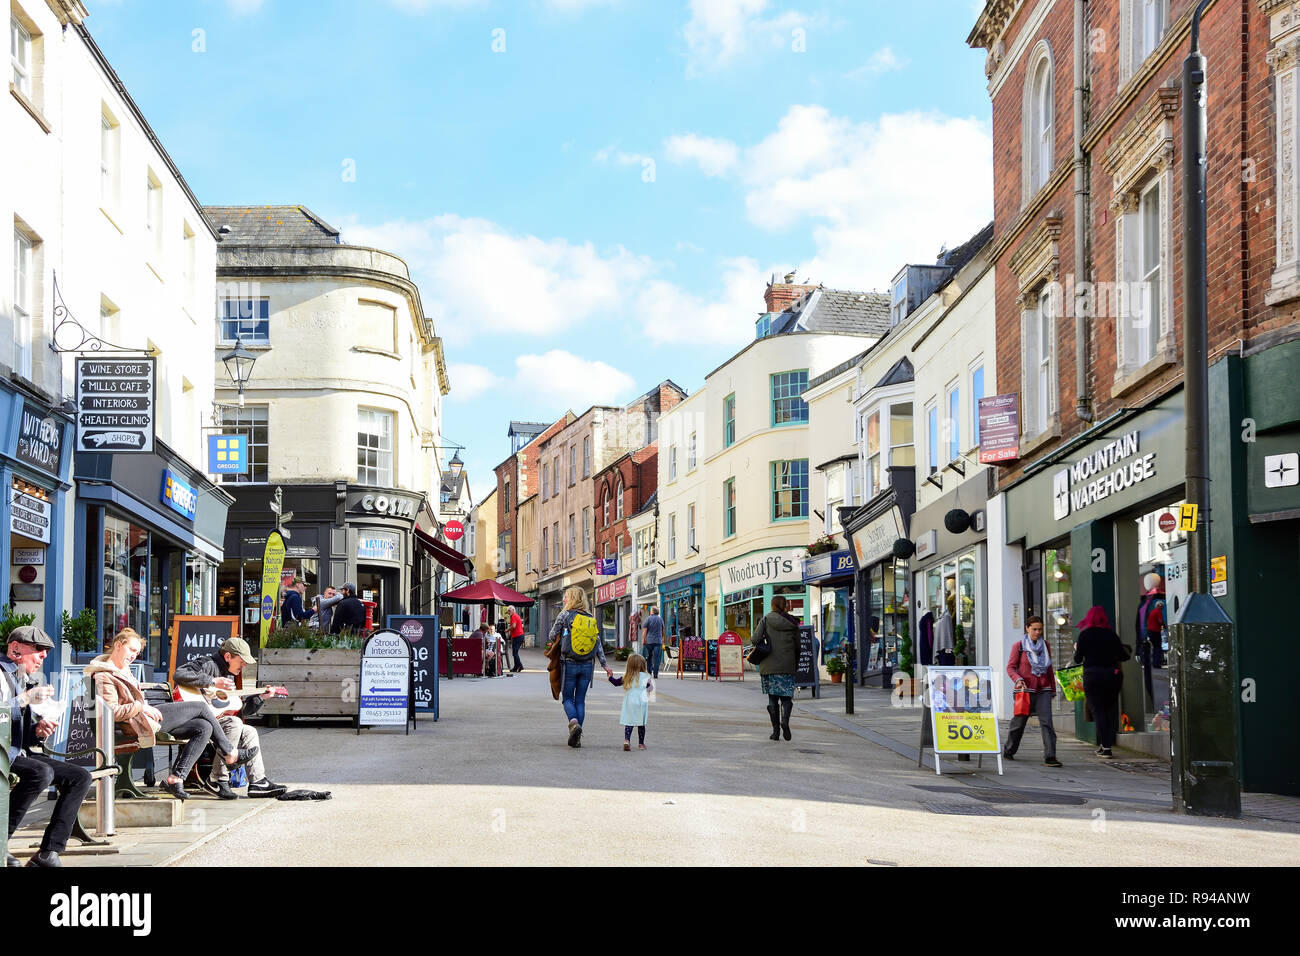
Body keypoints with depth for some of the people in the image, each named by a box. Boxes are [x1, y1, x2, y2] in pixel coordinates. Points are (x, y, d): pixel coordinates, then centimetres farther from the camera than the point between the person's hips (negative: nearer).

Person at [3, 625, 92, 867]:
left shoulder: (27, 682, 21)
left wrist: (39, 731, 2)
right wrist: (26, 698, -19)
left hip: (20, 754, 9)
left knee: (80, 777, -3)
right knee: (42, 772, -34)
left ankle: (48, 852, -11)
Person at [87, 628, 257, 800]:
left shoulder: (123, 669, 22)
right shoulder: (104, 677, -11)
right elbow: (112, 712, -21)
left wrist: (147, 707, 13)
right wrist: (142, 707, -19)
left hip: (148, 715, 10)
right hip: (142, 723, -10)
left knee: (204, 728, -5)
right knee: (201, 707, -6)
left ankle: (175, 778, -10)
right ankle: (231, 753, 9)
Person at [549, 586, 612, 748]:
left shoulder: (564, 615, -4)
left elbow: (552, 635, 2)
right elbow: (598, 643, 6)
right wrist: (605, 665, 7)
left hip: (570, 663, -3)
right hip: (587, 665, 3)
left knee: (567, 698, 7)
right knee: (580, 699, 9)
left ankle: (574, 722, -21)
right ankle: (577, 737, 7)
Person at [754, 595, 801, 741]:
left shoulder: (766, 619, -1)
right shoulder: (792, 622, 5)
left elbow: (756, 638, -9)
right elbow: (797, 646, 7)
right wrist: (796, 664, 17)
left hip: (770, 665, -1)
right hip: (787, 665, 1)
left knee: (772, 697, 7)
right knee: (786, 696, 6)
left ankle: (776, 730, 5)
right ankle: (785, 721, -20)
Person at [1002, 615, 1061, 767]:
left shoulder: (1045, 645, 12)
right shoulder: (1019, 646, -1)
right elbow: (1010, 667, -2)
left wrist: (1053, 689, 19)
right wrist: (1017, 680, -21)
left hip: (1043, 691, 3)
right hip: (1025, 689, -3)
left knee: (1046, 722, -12)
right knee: (1019, 722, 7)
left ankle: (1050, 757, -16)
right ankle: (1008, 751, 30)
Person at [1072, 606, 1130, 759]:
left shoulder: (1085, 634, -3)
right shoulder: (1112, 635, 3)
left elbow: (1078, 660, -1)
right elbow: (1123, 656, 3)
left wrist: (1076, 649, 19)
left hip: (1092, 676, -3)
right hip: (1111, 675, 3)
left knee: (1098, 711, 0)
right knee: (1110, 710, 13)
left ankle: (1105, 747, -7)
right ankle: (1105, 745, 12)